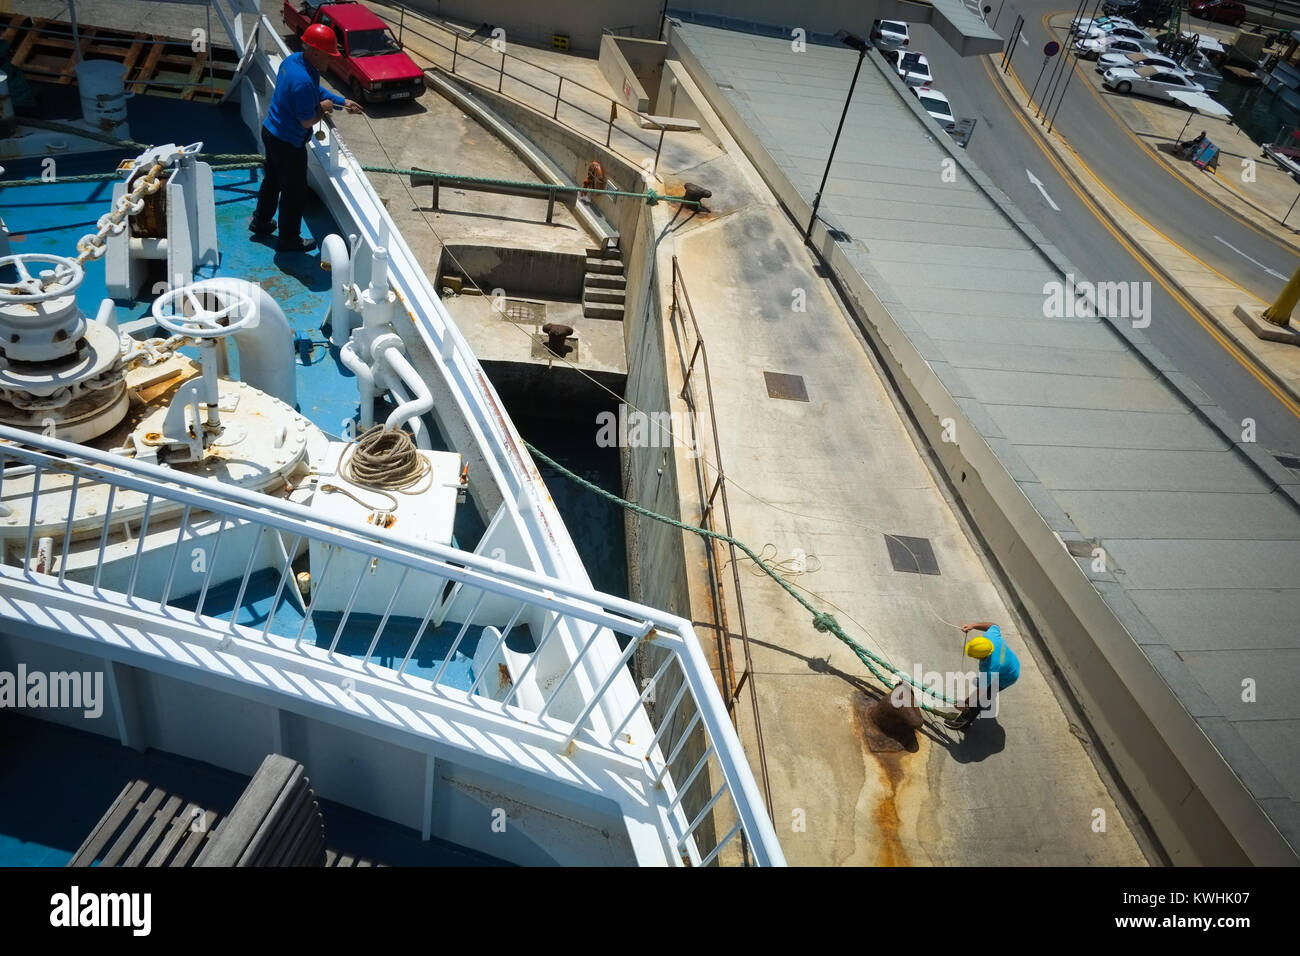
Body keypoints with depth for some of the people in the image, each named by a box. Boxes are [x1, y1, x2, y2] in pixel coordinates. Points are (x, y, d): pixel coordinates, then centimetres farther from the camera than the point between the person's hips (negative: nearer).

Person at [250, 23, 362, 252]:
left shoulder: (293, 60, -1)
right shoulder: (303, 81, -32)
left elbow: (318, 92, 14)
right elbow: (307, 121, -27)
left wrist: (342, 102, 9)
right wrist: (323, 108, -10)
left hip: (271, 131, 10)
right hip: (288, 143, -10)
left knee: (272, 180, 27)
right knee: (295, 191, 7)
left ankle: (261, 221, 46)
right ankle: (289, 240, 21)